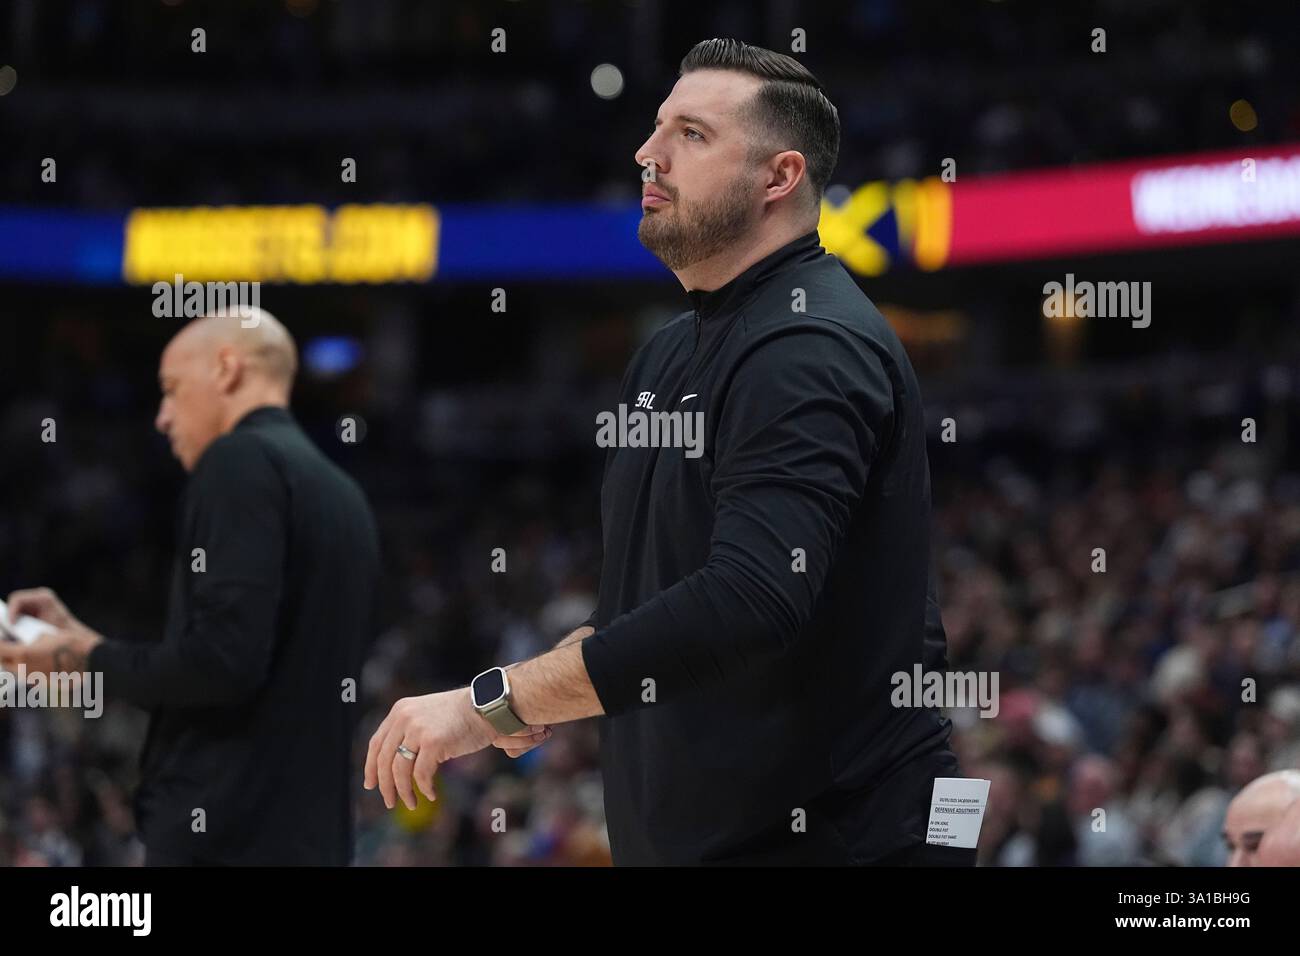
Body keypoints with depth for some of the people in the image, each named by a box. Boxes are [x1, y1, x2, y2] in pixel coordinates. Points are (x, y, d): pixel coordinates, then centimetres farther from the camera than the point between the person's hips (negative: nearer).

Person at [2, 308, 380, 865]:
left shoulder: (241, 461, -8)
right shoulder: (343, 494, 19)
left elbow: (224, 659, -20)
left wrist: (89, 662, -3)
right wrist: (82, 637, 22)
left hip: (223, 836, -9)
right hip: (310, 834, 9)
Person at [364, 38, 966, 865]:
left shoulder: (810, 351, -18)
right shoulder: (668, 356, 13)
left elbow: (748, 599, -30)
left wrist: (495, 703, -28)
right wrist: (545, 689, 1)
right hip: (684, 832, 9)